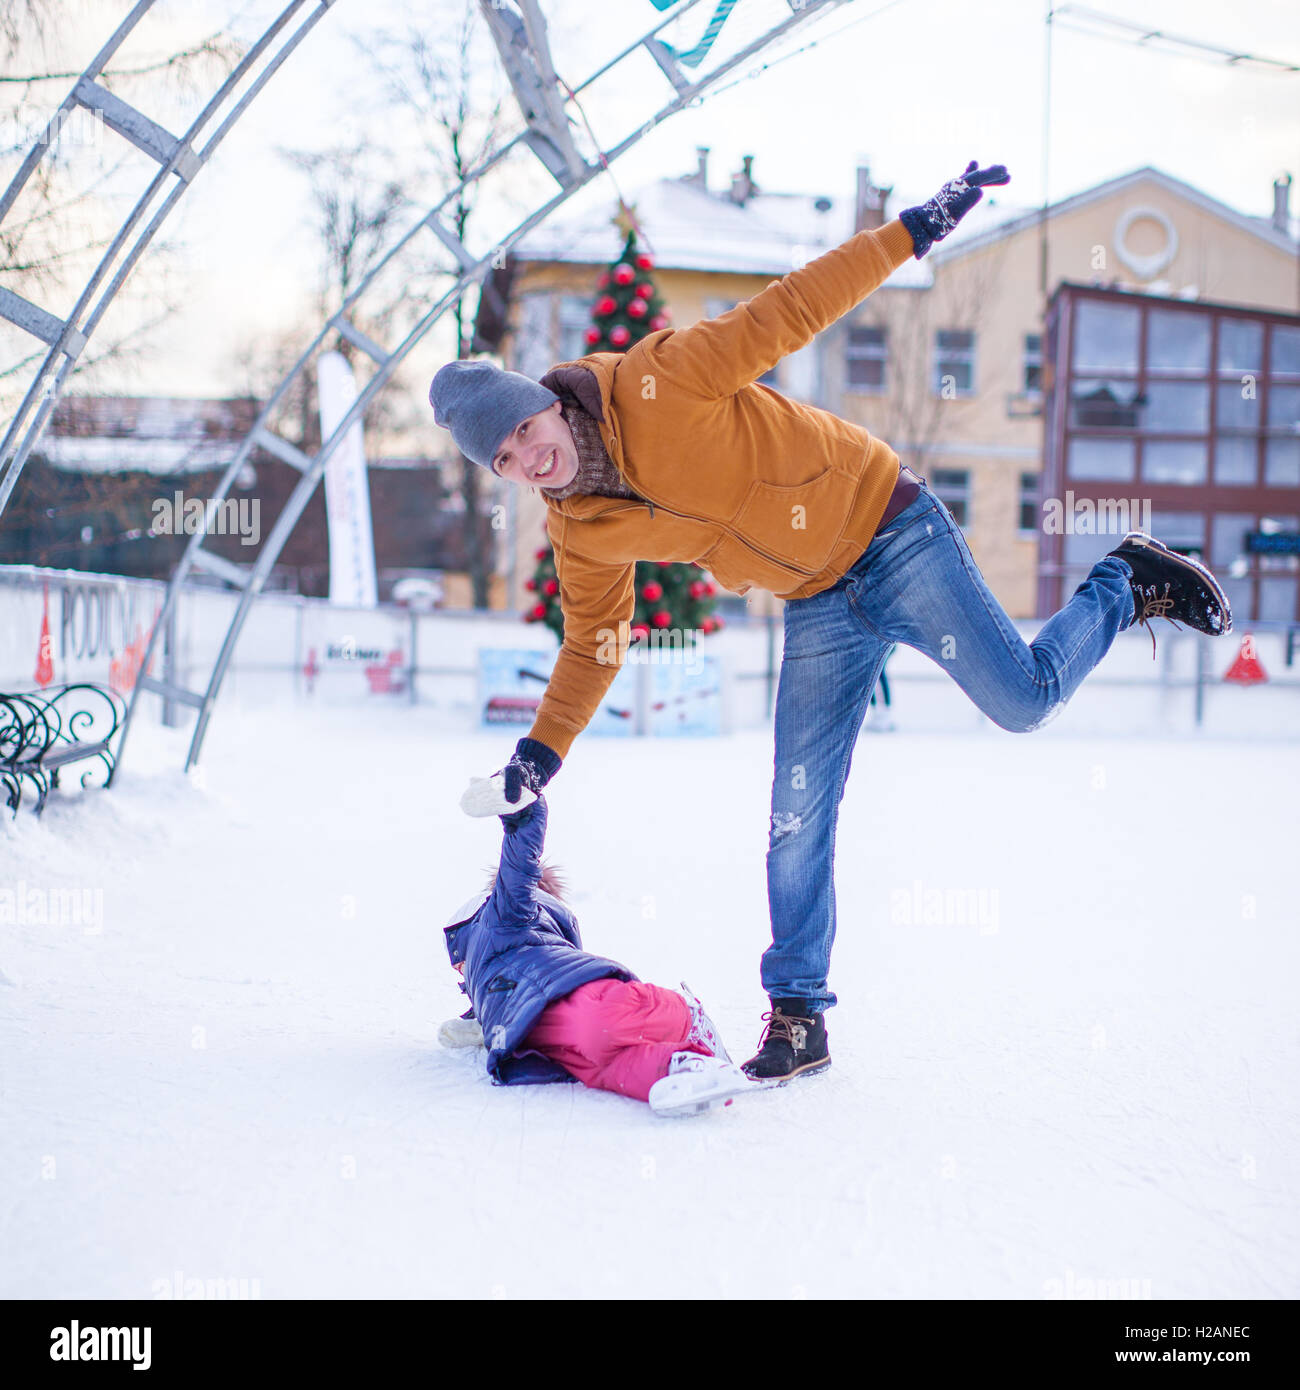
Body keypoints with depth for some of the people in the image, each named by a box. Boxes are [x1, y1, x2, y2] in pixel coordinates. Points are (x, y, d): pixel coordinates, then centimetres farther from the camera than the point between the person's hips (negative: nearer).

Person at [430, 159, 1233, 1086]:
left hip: (887, 530, -5)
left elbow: (787, 313, -19)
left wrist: (917, 229, -23)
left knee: (1024, 698, -5)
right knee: (797, 817, 0)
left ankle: (1130, 585, 24)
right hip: (820, 608, 5)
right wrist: (542, 750, 0)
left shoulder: (655, 385, -21)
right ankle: (798, 1013, 9)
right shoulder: (581, 534, -3)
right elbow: (594, 644, 10)